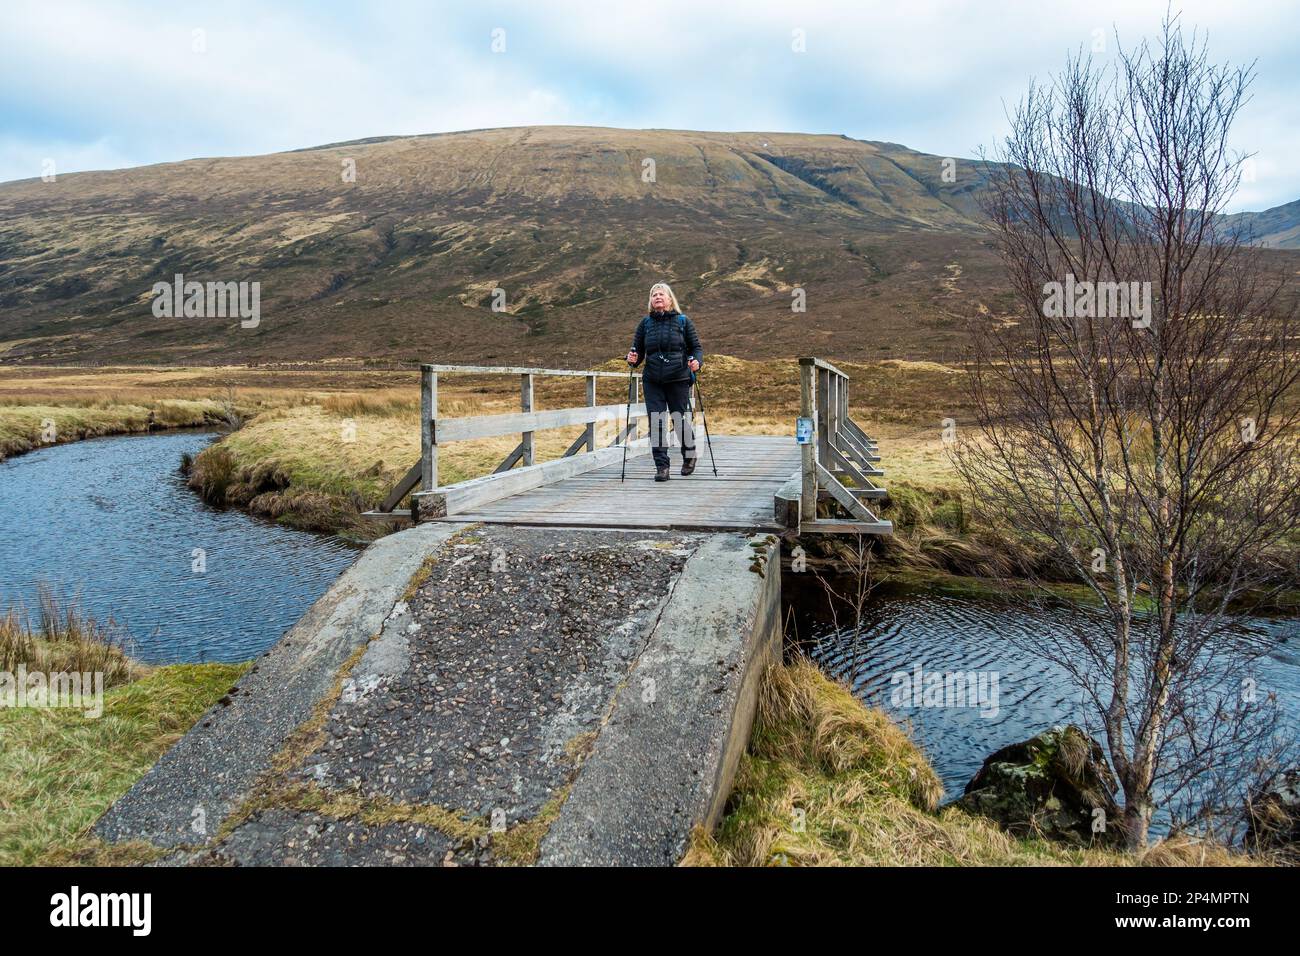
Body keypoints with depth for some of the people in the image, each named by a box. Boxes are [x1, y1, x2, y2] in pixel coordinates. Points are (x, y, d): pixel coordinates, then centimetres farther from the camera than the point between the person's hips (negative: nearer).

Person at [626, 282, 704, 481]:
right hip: (652, 382, 2)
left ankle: (689, 456, 30)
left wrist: (697, 362, -16)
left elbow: (696, 347, 4)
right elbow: (638, 350, 13)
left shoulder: (683, 321, 3)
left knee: (681, 419, 4)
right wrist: (633, 359, -9)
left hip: (678, 380, -2)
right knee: (656, 423, -5)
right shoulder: (646, 323, 10)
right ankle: (662, 466, -1)